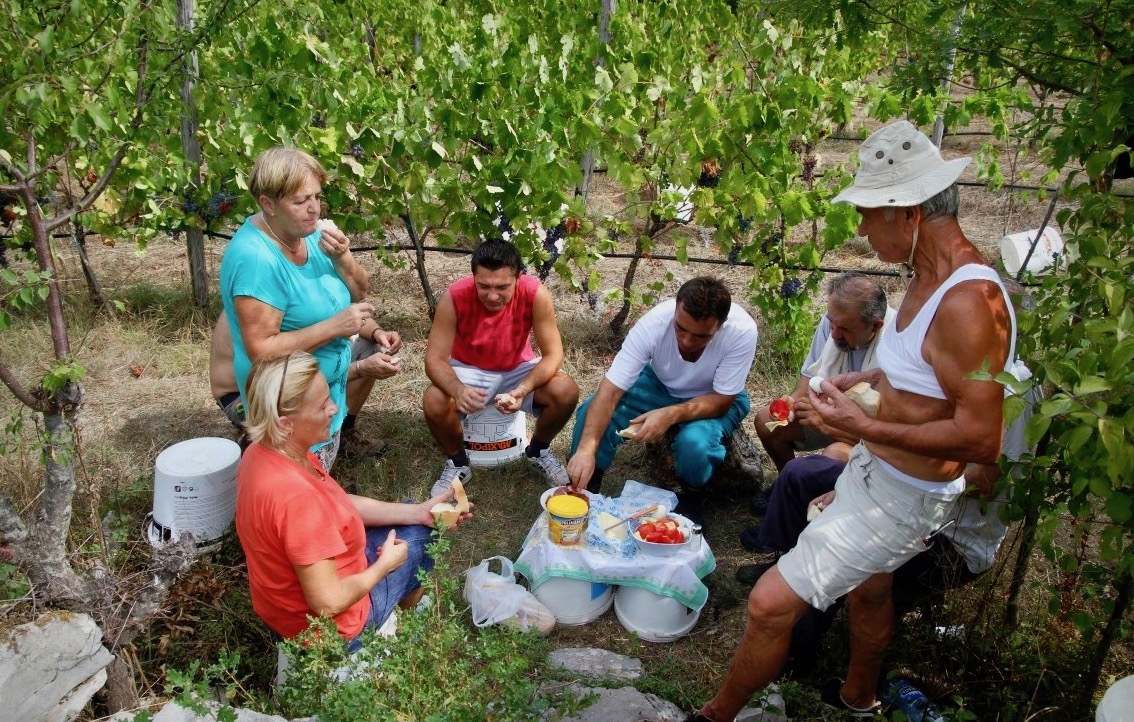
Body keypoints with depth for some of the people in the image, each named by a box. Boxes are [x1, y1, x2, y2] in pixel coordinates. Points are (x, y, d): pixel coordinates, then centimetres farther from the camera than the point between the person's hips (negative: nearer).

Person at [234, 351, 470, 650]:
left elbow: (343, 504, 2)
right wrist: (384, 565, -15)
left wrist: (418, 511, -2)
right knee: (416, 535, 14)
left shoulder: (264, 452, -11)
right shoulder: (295, 496, -40)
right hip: (328, 626, -7)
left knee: (414, 520, 20)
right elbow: (328, 603, -33)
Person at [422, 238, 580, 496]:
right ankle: (457, 463, 3)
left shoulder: (535, 294, -27)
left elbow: (553, 354, -22)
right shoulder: (455, 297, -28)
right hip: (469, 370, -1)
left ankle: (538, 450, 8)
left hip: (518, 370, 1)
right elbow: (434, 358, -24)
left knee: (566, 392, -24)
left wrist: (524, 390, -41)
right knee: (434, 403, -30)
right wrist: (458, 390, -46)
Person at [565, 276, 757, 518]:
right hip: (659, 383, 2)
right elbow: (609, 392, -34)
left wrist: (671, 414, -41)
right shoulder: (653, 323, -32)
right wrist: (586, 449, -49)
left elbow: (722, 400, -24)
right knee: (592, 413, -20)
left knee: (694, 444, -34)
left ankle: (691, 504, 1)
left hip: (713, 398, -1)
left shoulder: (742, 331, -34)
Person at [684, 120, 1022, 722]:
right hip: (874, 473, 10)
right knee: (867, 587, 31)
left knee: (771, 603, -8)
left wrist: (866, 428, -28)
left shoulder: (968, 301, -30)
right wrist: (865, 377, 5)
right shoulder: (930, 277, 1)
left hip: (902, 498, -10)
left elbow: (980, 439, -31)